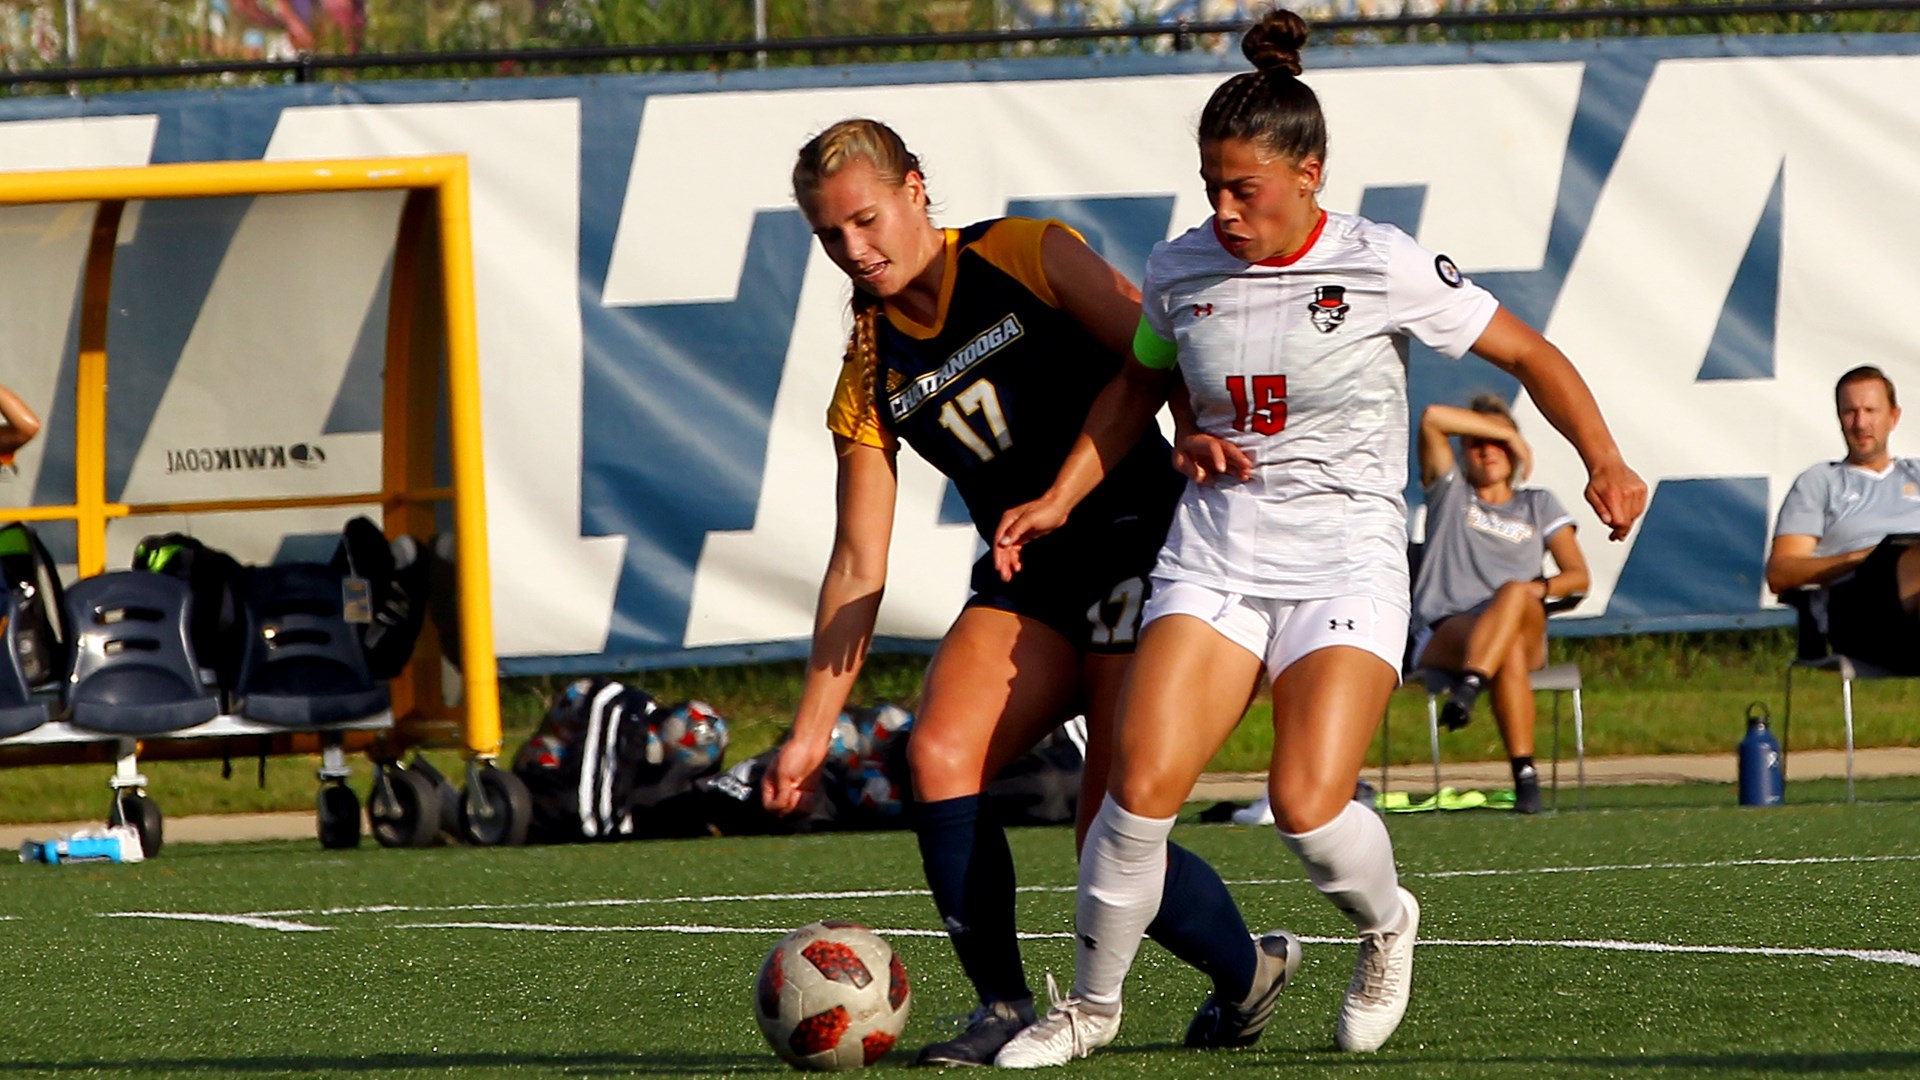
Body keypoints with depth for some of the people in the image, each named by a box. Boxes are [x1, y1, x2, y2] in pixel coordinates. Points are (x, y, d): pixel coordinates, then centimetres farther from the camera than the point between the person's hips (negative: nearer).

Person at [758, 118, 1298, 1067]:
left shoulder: (1026, 256, -5)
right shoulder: (870, 378, 7)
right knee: (938, 750, -23)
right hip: (1029, 584, 5)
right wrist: (812, 729, 2)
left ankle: (1246, 970, 16)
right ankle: (1003, 1006, -13)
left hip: (1143, 551, -5)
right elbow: (858, 565, 7)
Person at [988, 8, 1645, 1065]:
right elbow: (1136, 387, 21)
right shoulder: (1179, 270, 2)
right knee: (1142, 786, -15)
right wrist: (1060, 498, 13)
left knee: (1308, 806, -19)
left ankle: (1386, 929, 15)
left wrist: (1602, 460, -9)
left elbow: (1529, 354, 0)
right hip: (1212, 560, 3)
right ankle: (1090, 1006, 4)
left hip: (1347, 567, -3)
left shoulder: (1383, 268, -9)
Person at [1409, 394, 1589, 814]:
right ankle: (1524, 776, -52)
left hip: (1527, 632, 1)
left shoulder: (1538, 505, 25)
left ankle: (1467, 687, -58)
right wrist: (1500, 429, 12)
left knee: (1514, 592, -38)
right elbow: (1432, 419, 5)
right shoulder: (1450, 492, 22)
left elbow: (1578, 575, 12)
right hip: (1443, 633, -1)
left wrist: (1541, 588, -10)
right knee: (1509, 652, -38)